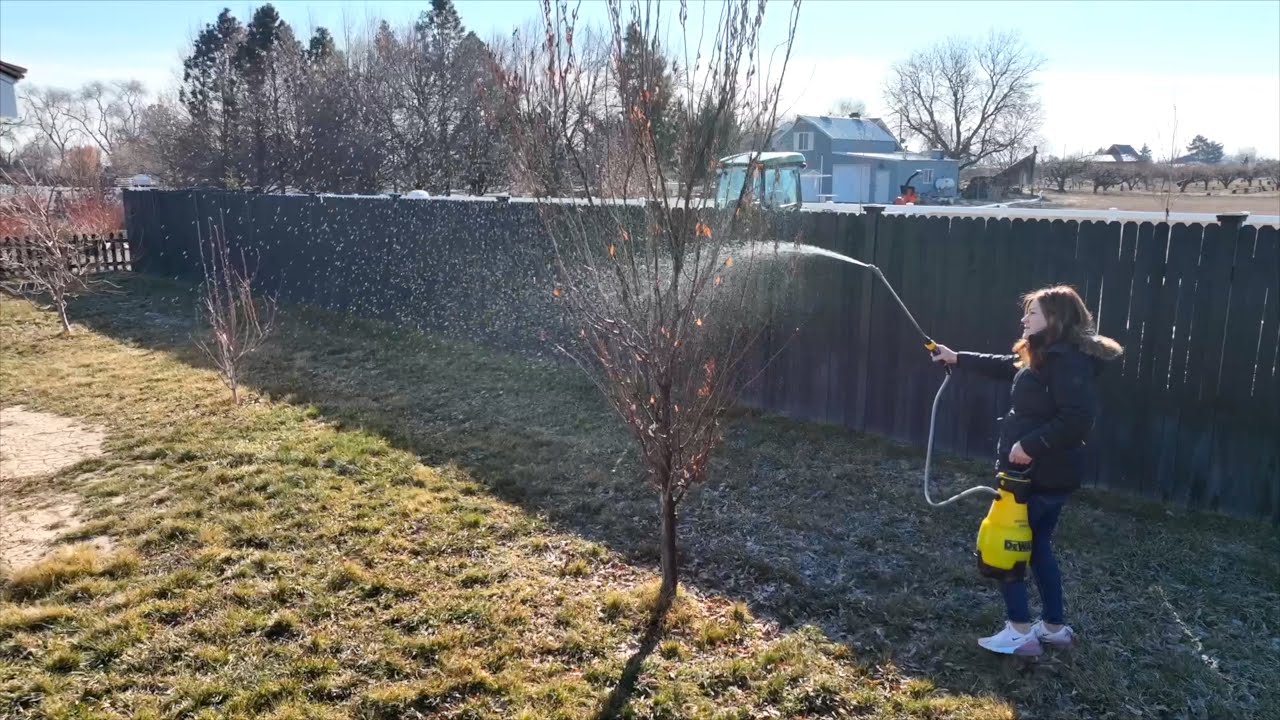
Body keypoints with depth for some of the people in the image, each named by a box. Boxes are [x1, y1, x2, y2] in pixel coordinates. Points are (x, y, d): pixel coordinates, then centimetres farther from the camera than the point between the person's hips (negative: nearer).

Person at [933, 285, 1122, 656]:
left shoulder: (1067, 360, -21)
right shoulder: (1045, 356, 11)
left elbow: (1078, 418, -29)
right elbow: (1003, 366, 26)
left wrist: (1030, 446, -26)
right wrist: (958, 358, 30)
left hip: (1042, 474, -10)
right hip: (1045, 472, 10)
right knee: (1037, 547, 19)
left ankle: (1020, 633, 7)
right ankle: (1055, 627, 29)